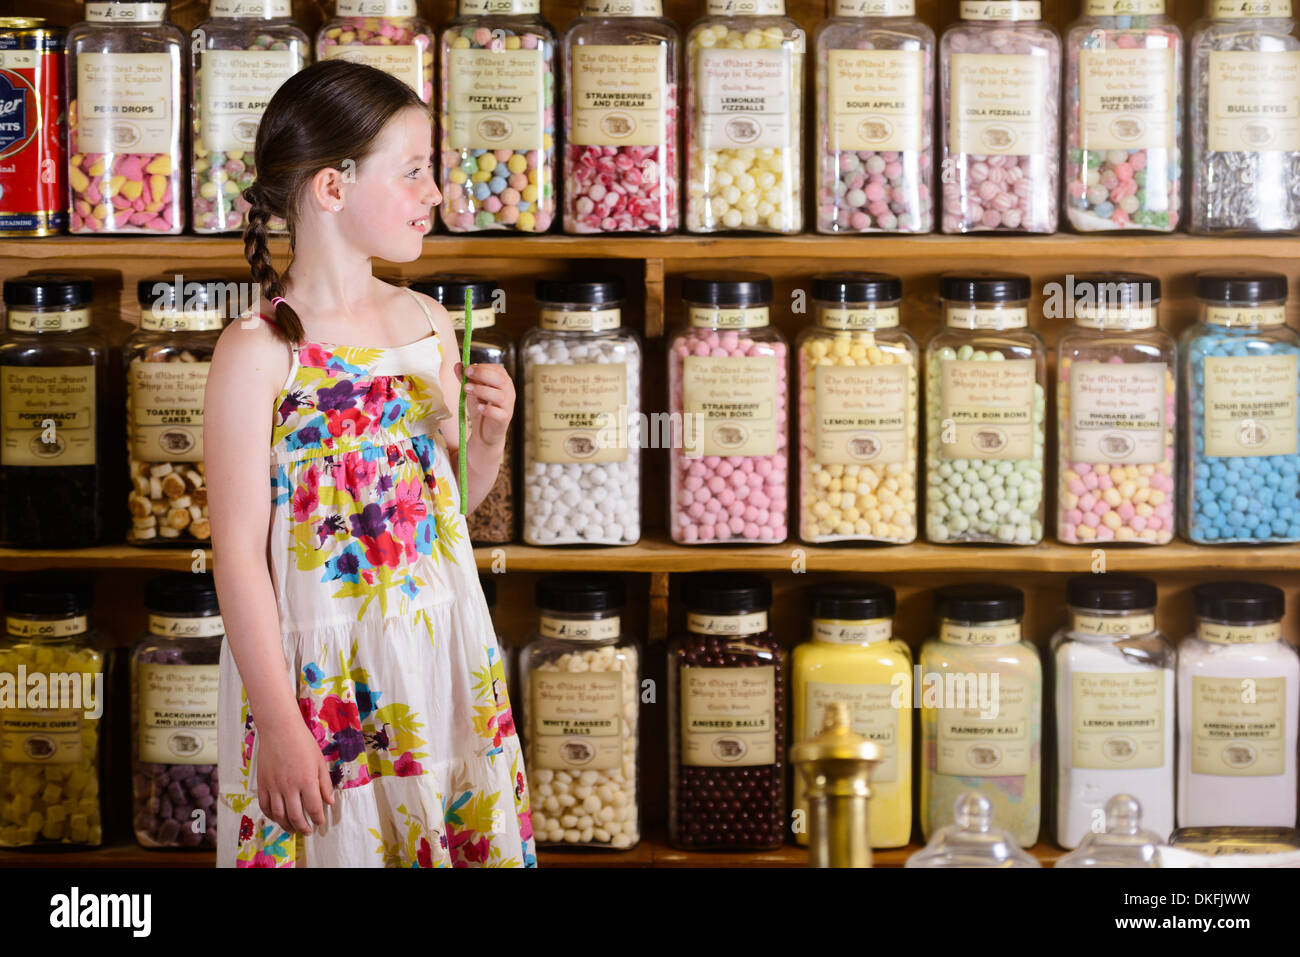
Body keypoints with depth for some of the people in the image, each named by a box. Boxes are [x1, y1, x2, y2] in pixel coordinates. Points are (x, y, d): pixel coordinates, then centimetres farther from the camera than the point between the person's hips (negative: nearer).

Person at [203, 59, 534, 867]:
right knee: (340, 843, 3)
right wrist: (278, 723, -15)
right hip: (322, 668, -5)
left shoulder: (428, 323, 5)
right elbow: (239, 552, -13)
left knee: (465, 837, 11)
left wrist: (489, 436, -4)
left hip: (443, 651, 6)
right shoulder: (259, 352, -13)